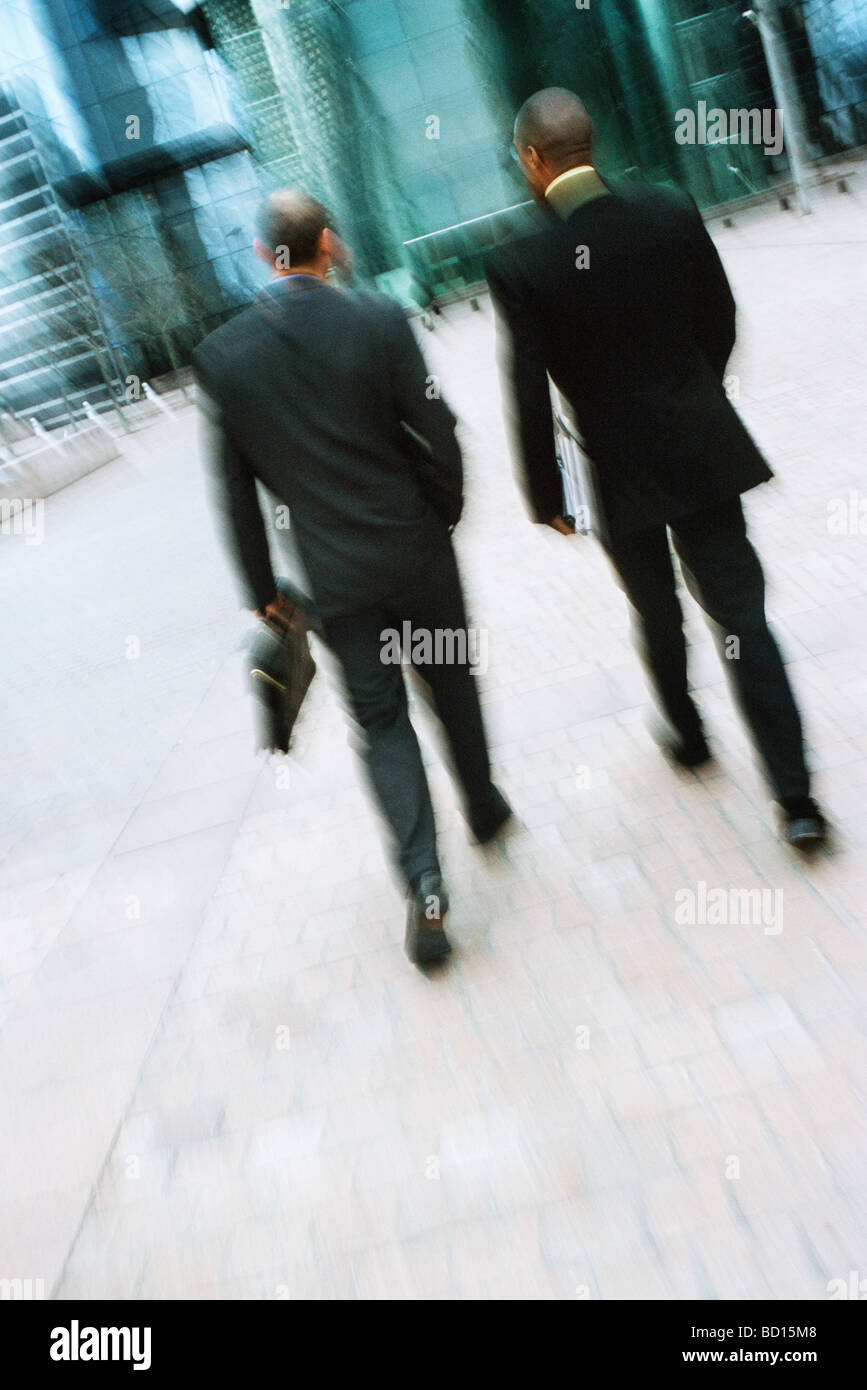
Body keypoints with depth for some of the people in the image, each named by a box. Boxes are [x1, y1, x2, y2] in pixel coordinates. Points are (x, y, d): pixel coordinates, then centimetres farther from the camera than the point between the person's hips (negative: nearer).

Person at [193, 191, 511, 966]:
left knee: (382, 720, 9)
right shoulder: (379, 321, -7)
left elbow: (233, 486, -1)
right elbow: (439, 434, -7)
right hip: (414, 548, 0)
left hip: (334, 575, 0)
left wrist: (263, 589, 7)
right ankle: (483, 807, 40)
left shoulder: (222, 355, -3)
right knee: (452, 683, 21)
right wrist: (446, 513, 12)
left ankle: (424, 879, -2)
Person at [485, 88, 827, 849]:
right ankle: (796, 796, 7)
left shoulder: (517, 264, -13)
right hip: (702, 450, 2)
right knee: (741, 614, 5)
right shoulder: (672, 210, -3)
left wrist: (547, 495, -1)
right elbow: (720, 322, 7)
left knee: (657, 614, 21)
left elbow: (530, 395, -13)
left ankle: (686, 732, 42)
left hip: (620, 472, -2)